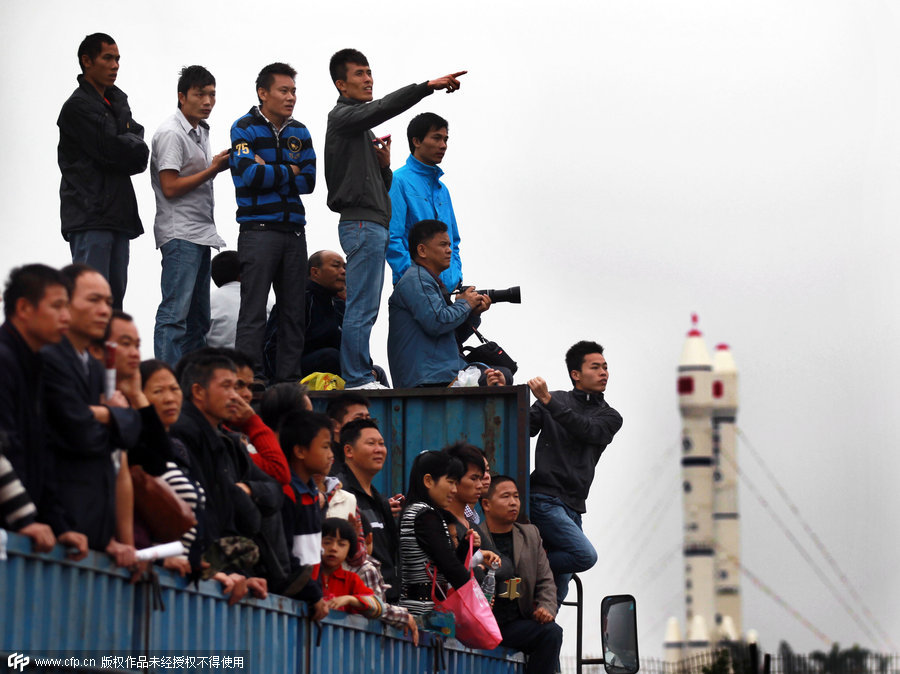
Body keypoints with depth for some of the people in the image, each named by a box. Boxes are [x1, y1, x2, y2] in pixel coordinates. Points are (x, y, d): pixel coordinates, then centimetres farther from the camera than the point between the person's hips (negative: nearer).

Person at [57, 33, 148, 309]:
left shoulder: (117, 102, 20)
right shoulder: (78, 107, -8)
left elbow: (139, 149, 12)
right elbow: (111, 151, -16)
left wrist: (126, 145, -7)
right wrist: (133, 150, 2)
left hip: (117, 217, 9)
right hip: (90, 216, -9)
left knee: (115, 296, 8)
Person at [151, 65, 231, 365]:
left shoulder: (200, 132, 17)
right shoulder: (171, 133, -12)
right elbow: (170, 187, -17)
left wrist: (221, 165, 9)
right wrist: (212, 169, -15)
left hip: (201, 233, 10)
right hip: (180, 235, -10)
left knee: (198, 318, 10)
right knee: (175, 313, -14)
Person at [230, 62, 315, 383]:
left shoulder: (299, 133, 14)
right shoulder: (245, 128, -2)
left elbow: (308, 181, 3)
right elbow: (248, 175, -16)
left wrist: (268, 173, -7)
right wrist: (288, 172, -4)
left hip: (294, 230, 6)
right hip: (258, 231, -5)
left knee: (294, 311, 6)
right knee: (253, 311, -8)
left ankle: (289, 377, 10)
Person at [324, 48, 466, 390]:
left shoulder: (362, 126, 25)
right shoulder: (343, 116, -5)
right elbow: (384, 107, -25)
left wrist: (384, 165, 2)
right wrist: (430, 86, -31)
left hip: (374, 224, 10)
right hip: (361, 223, -10)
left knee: (363, 309, 8)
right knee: (362, 308, -12)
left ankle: (358, 377, 9)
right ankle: (358, 378, -13)